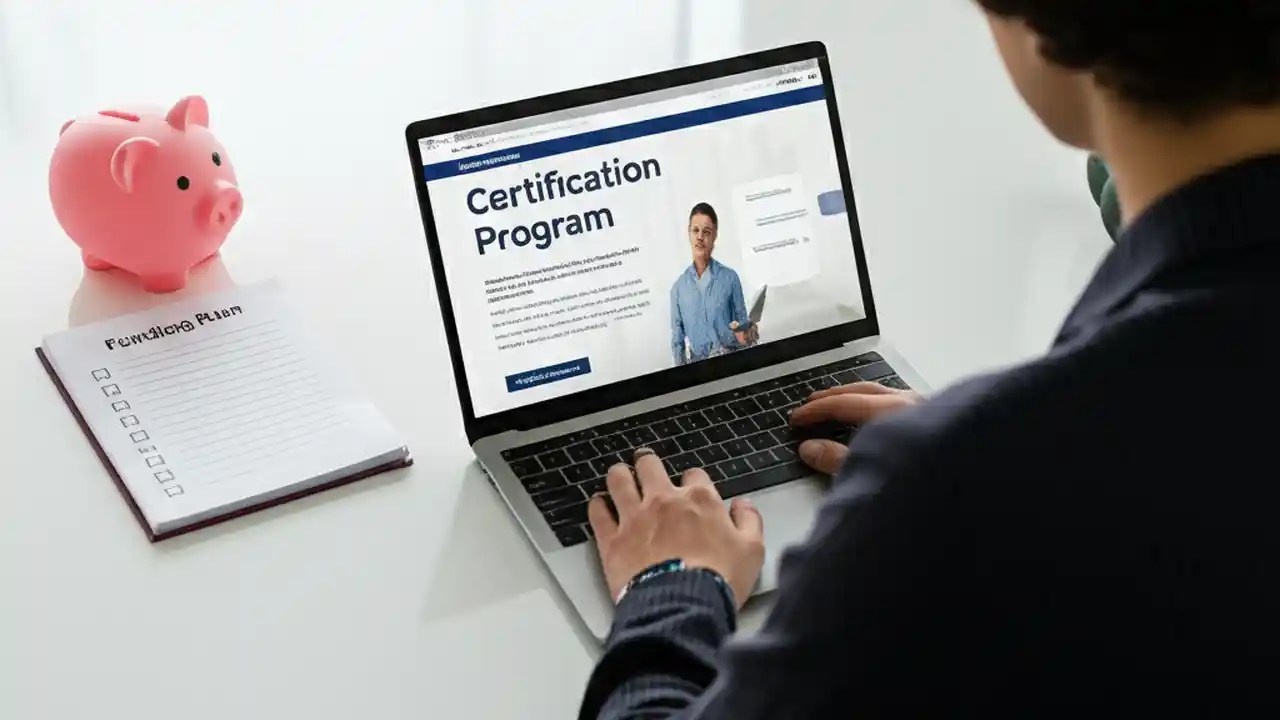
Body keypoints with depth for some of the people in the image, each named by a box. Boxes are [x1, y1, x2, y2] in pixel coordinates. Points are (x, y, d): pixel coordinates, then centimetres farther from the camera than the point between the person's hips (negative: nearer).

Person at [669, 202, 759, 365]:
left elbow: (742, 323, 10)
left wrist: (745, 335, -11)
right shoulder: (678, 287, 9)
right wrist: (681, 372, 0)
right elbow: (677, 338, 11)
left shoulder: (729, 278, 5)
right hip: (697, 363, 0)